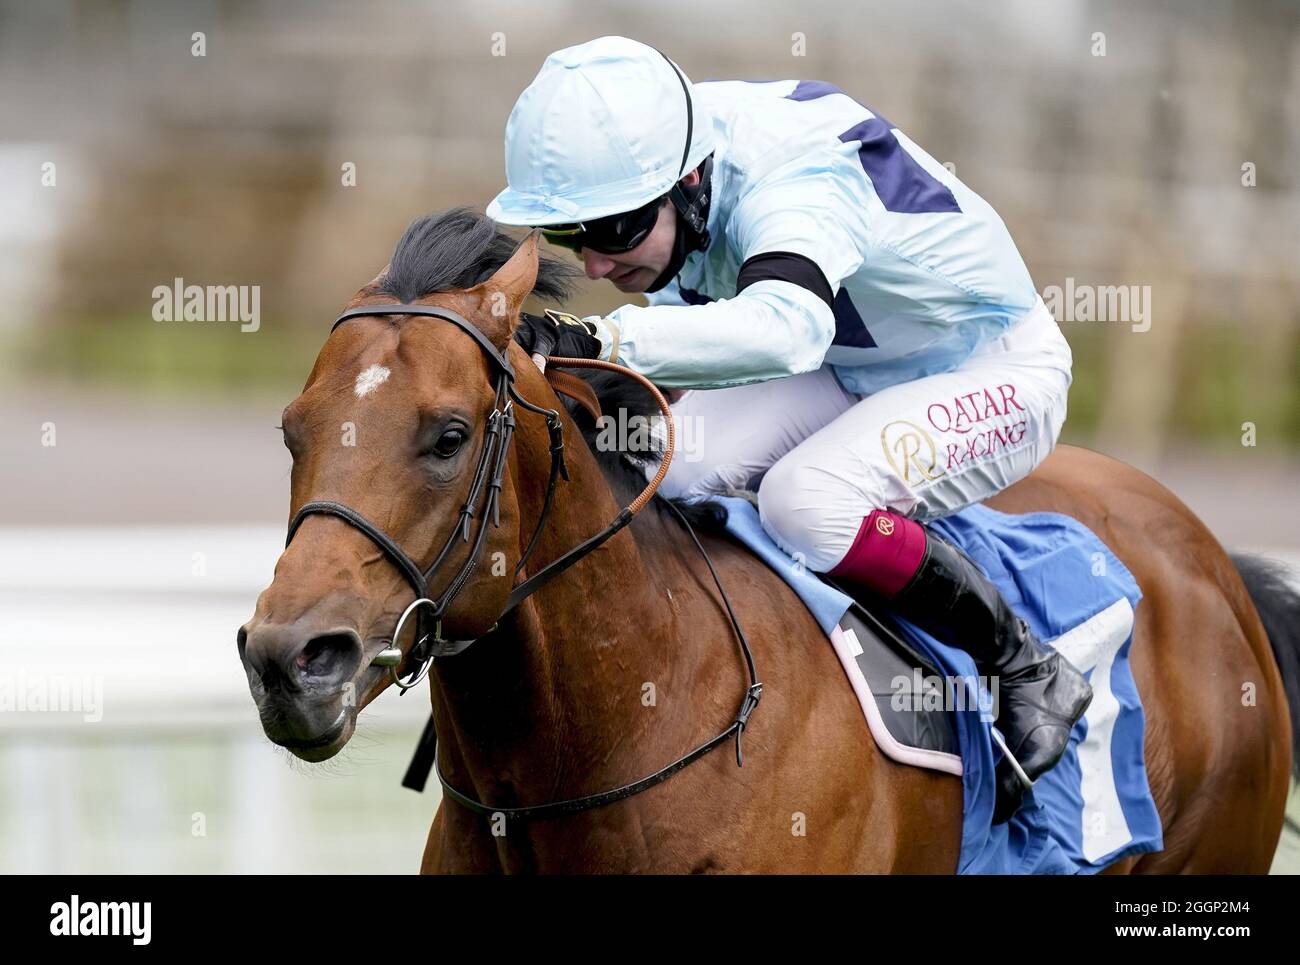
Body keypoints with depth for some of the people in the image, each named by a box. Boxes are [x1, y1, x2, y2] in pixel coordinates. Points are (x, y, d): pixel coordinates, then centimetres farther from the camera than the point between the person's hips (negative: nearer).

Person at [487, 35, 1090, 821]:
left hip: (997, 374, -8)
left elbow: (784, 328, -61)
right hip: (845, 370, 8)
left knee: (806, 499, -34)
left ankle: (1028, 675, -16)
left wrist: (596, 342, -68)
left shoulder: (792, 187, -37)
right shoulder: (654, 162, -14)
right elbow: (687, 302, 9)